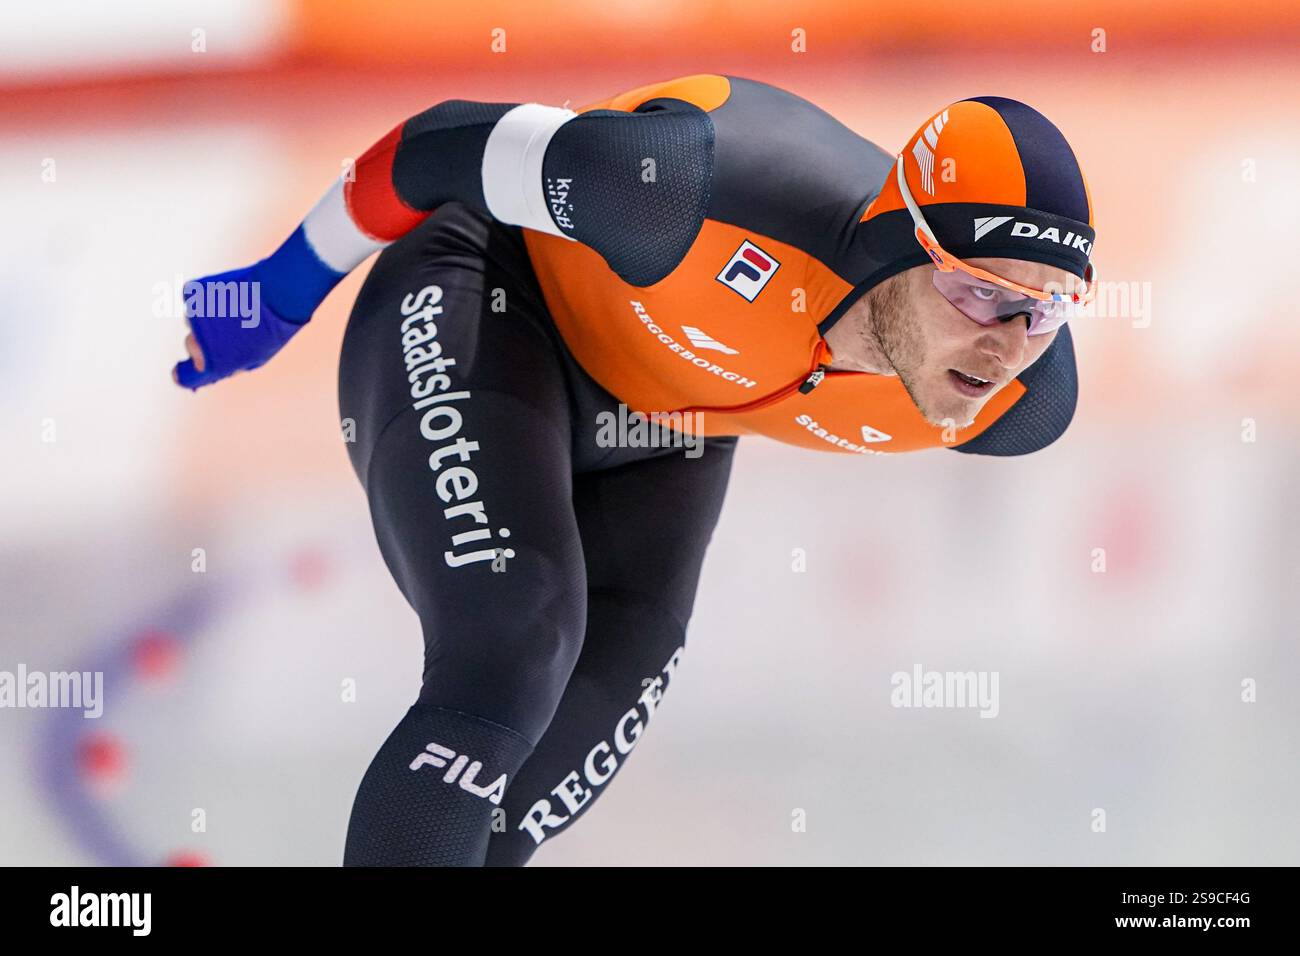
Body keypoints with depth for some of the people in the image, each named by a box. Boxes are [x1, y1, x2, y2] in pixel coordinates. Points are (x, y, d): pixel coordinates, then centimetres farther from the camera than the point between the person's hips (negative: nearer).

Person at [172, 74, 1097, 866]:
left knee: (592, 710, -1)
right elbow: (459, 144, -25)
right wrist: (284, 292, -9)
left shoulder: (1028, 399, -23)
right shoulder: (708, 196, -43)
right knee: (508, 659, -25)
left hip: (666, 428, 6)